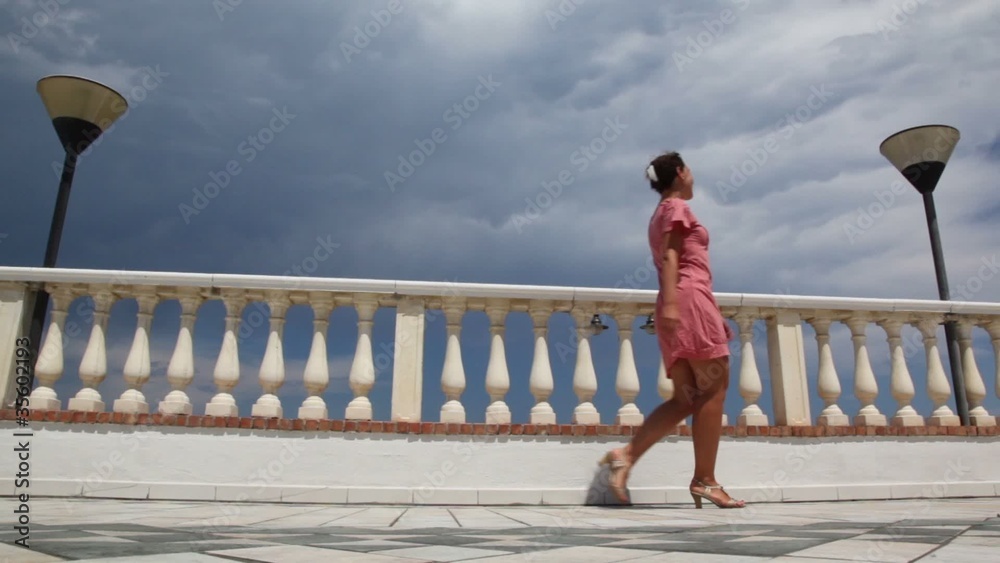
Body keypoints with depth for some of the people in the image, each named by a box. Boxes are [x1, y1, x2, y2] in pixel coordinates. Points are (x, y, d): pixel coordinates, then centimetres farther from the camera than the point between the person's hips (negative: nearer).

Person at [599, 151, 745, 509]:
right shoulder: (676, 207, 1)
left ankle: (626, 456, -10)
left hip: (680, 304, 9)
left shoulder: (661, 213, 28)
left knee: (685, 400, 2)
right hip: (690, 299, -9)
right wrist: (670, 302, -24)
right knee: (713, 390, -7)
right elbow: (669, 256, -13)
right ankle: (704, 480, -6)